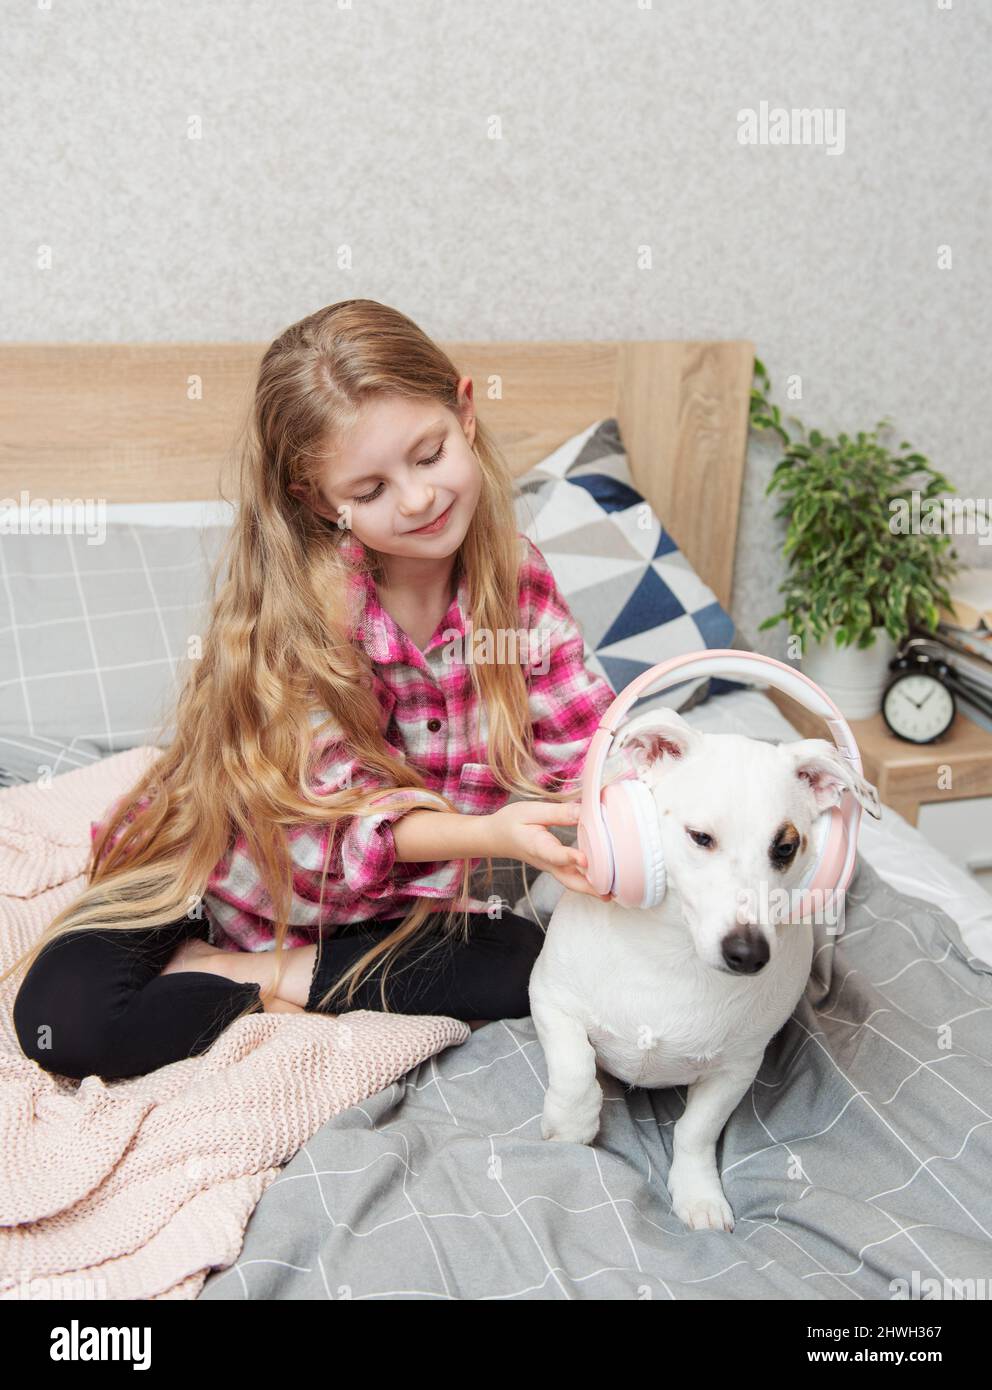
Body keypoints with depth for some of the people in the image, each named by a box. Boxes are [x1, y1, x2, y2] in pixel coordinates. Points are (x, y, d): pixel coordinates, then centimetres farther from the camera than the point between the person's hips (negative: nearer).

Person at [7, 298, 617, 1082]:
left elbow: (583, 738, -12)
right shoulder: (284, 593, -24)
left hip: (393, 898, 4)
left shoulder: (516, 577, -11)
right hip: (224, 878, -3)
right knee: (65, 1015, -25)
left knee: (547, 967, -19)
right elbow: (332, 809, -27)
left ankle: (277, 976, -9)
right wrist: (486, 833, -44)